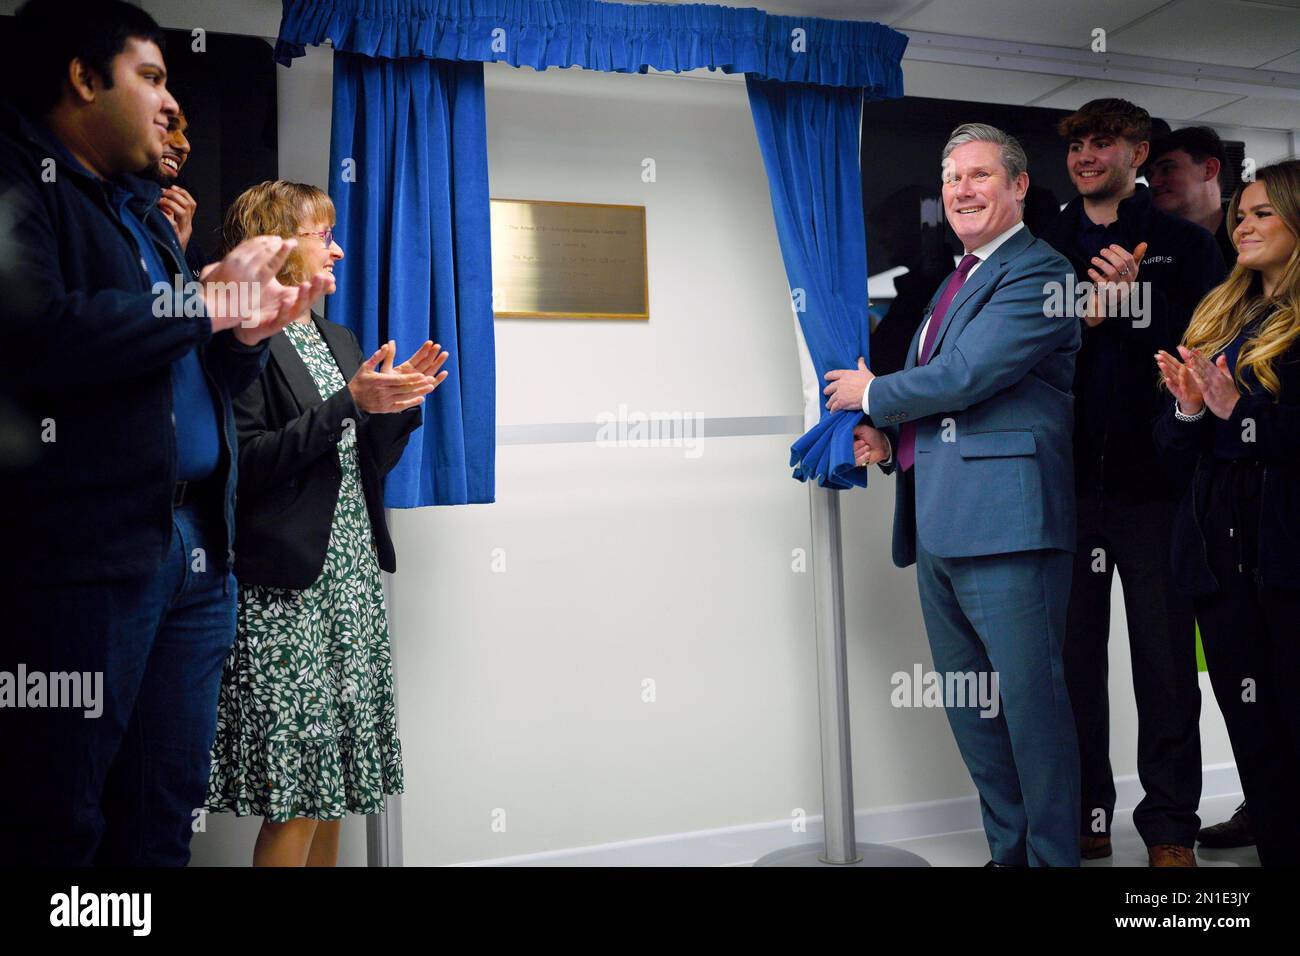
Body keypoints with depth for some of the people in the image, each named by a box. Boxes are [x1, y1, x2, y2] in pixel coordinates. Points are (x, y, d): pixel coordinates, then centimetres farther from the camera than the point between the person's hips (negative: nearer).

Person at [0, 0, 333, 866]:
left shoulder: (143, 211, 22)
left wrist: (253, 328, 4)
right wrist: (209, 301, -10)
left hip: (195, 548, 8)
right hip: (82, 556, -8)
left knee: (163, 820, 13)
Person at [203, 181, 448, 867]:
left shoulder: (338, 340, 18)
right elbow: (247, 462, -16)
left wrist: (398, 403, 1)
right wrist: (348, 403, -19)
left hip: (352, 574, 8)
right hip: (288, 588, -8)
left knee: (332, 783, 12)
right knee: (296, 794, -3)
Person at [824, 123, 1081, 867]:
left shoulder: (1036, 272, -7)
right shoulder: (956, 282, 23)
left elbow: (962, 378, -17)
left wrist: (872, 395, -1)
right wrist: (888, 439, 8)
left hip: (1004, 521, -10)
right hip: (938, 526, 10)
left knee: (1030, 699, -2)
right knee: (968, 705, 16)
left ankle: (1053, 856, 14)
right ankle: (1008, 849, 29)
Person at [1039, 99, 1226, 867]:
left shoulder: (1185, 245, 6)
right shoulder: (1046, 247, 13)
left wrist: (1138, 300, -16)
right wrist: (1080, 321, -8)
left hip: (1154, 484, -2)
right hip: (1069, 482, 2)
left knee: (1166, 659, 4)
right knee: (1074, 655, 8)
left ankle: (1170, 826, 18)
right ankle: (1084, 817, 21)